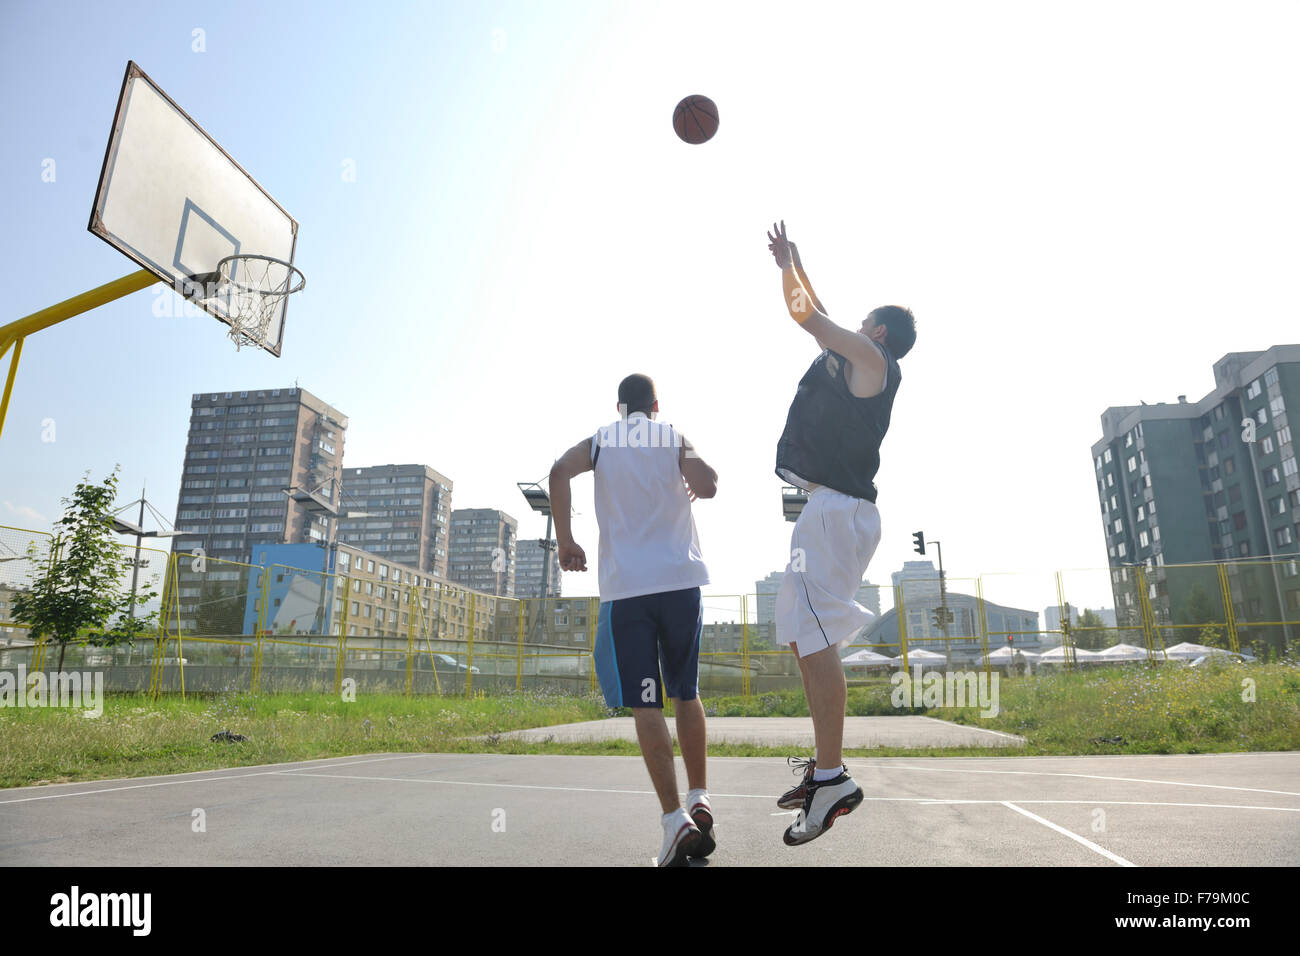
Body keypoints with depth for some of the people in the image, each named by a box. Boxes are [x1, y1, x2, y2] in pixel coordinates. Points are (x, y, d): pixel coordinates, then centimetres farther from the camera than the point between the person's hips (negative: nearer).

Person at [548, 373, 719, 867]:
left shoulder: (600, 440, 11)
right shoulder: (676, 438, 10)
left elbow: (560, 472, -9)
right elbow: (707, 485, -9)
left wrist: (564, 540, -3)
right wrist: (691, 484, 15)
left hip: (624, 584, -1)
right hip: (681, 578, 1)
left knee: (645, 704, 0)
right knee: (686, 693, 15)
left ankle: (675, 820, -6)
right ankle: (700, 803, 17)